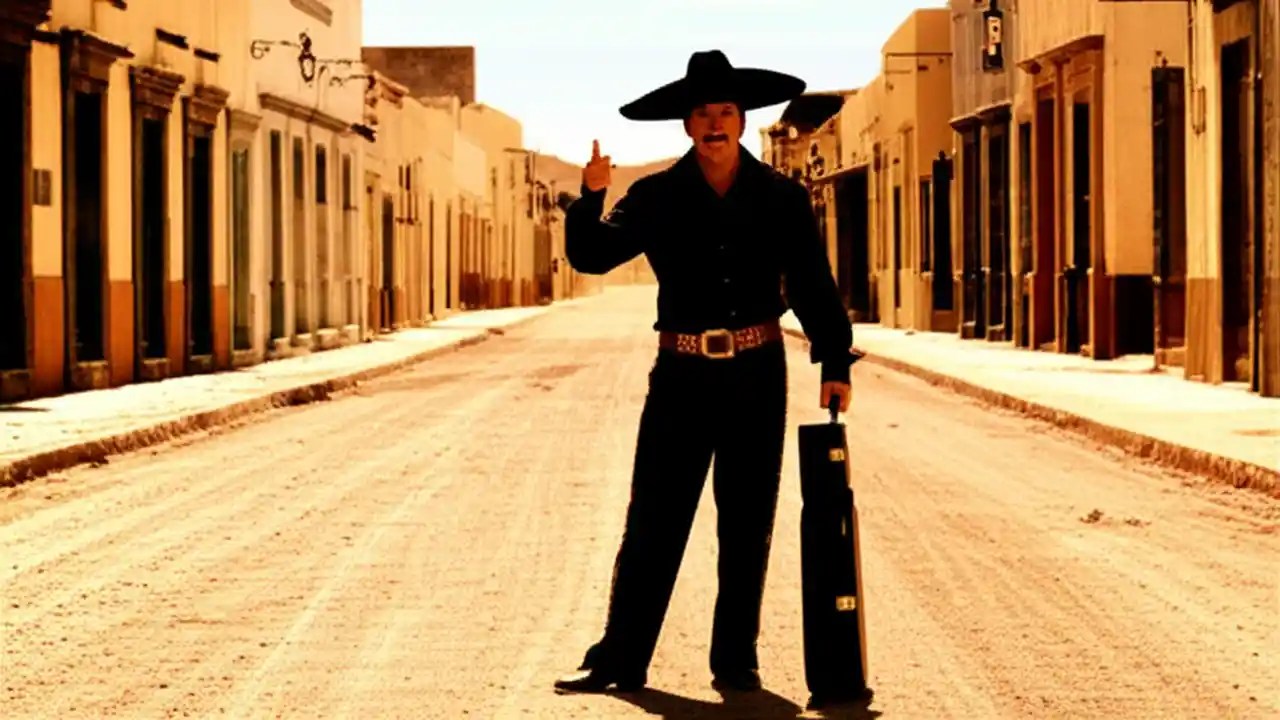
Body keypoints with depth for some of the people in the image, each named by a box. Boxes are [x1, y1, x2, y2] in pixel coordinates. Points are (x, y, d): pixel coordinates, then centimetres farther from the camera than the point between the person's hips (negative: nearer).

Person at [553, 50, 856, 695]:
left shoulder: (782, 198, 2)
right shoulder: (656, 198, 0)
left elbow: (813, 286, 5)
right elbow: (591, 256, -7)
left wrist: (834, 361, -3)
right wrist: (591, 199, -25)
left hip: (757, 375, 1)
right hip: (683, 375, -1)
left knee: (747, 523, 7)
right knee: (653, 521, -1)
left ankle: (736, 661, 17)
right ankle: (619, 659, 5)